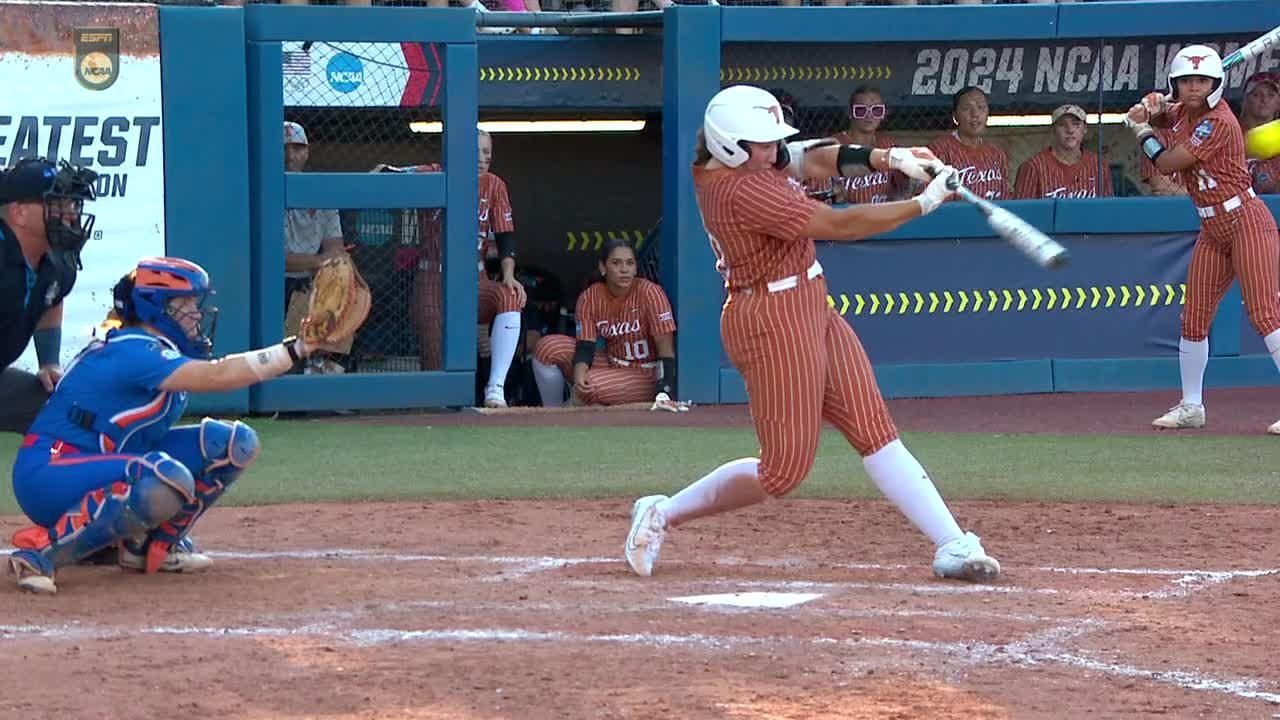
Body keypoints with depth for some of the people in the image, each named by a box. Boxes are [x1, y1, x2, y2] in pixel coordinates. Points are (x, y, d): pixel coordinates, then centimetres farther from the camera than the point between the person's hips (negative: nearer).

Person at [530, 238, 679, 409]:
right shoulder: (590, 298, -6)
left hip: (646, 376, -5)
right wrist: (579, 375, -35)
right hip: (611, 364, 5)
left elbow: (666, 348, -20)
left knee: (593, 388, -33)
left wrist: (665, 391, -33)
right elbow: (585, 346, -12)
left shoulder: (650, 293, -18)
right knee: (547, 348, -10)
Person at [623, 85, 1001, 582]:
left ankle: (952, 545, -1)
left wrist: (888, 159, -9)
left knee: (875, 431, 3)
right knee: (785, 468, -5)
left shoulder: (729, 163, 4)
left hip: (811, 312, 10)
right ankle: (664, 514, 11)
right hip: (772, 321, -10)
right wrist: (924, 203, -14)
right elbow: (841, 225, -21)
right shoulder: (742, 190, -24)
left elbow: (812, 159, 7)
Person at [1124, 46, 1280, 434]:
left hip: (1246, 222, -9)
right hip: (1212, 230, 9)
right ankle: (1191, 406, 20)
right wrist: (1148, 111, 3)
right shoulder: (1182, 112, 6)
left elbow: (1166, 163, -17)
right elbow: (1157, 114, 29)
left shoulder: (1219, 122, -20)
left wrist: (1142, 130, 1)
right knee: (1194, 318, 9)